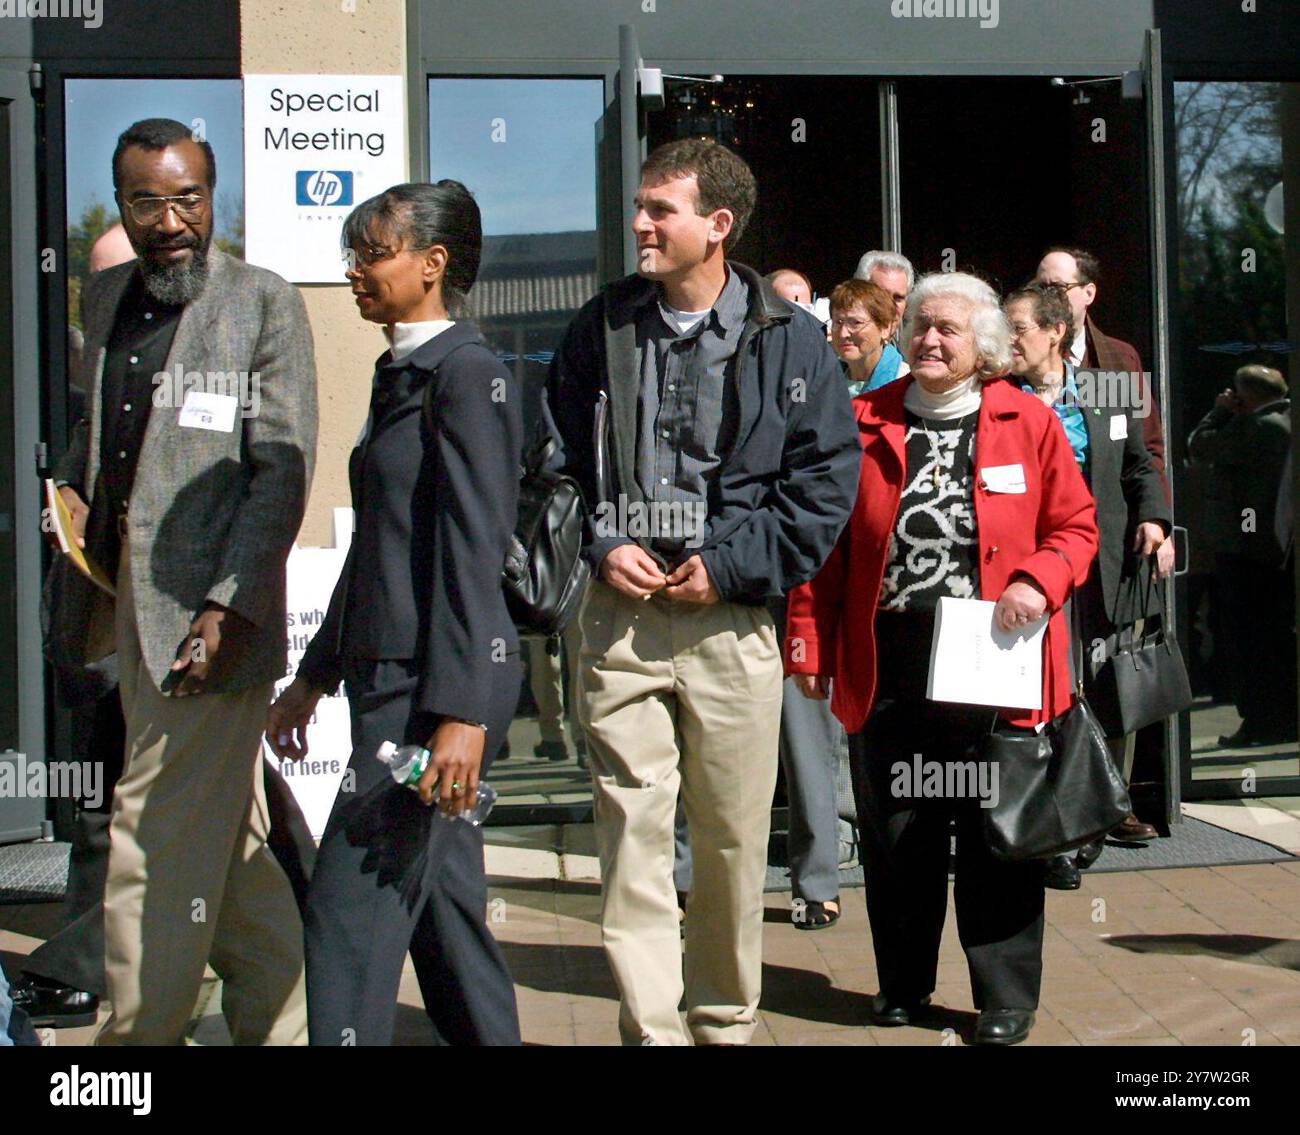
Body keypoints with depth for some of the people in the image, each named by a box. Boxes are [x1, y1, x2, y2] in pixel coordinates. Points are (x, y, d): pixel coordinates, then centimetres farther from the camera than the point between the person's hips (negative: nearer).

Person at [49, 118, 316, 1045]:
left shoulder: (264, 303, -5)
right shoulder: (105, 297, 14)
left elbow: (282, 473, -11)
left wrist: (227, 610, -19)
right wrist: (74, 484, 5)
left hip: (207, 613, -7)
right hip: (126, 599, 7)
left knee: (155, 851, -5)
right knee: (231, 846, 15)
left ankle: (140, 1033, 7)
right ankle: (280, 1025, 26)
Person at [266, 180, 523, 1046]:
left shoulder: (470, 374, -11)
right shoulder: (400, 375, 17)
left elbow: (474, 552, -18)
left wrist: (463, 712, -22)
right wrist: (315, 676, 24)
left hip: (440, 681, -9)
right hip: (392, 674, 9)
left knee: (352, 903, -8)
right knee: (440, 895, 14)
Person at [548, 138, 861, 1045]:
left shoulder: (790, 340, 1)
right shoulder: (603, 329, 9)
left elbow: (828, 476, 0)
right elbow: (561, 454, 14)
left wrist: (732, 565, -8)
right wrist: (601, 545, -2)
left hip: (733, 620, -1)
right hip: (621, 617, 2)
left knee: (734, 837, 7)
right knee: (631, 829, -3)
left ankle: (727, 1019, 24)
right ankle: (650, 1028, 5)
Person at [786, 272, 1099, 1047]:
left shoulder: (1029, 423, 4)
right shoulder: (864, 423, 7)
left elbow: (1077, 525, 7)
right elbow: (827, 542, 5)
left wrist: (1039, 581, -12)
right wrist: (810, 646, 0)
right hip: (888, 668, 2)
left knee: (996, 830, 4)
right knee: (894, 829, 9)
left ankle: (1007, 997, 17)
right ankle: (903, 984, 26)